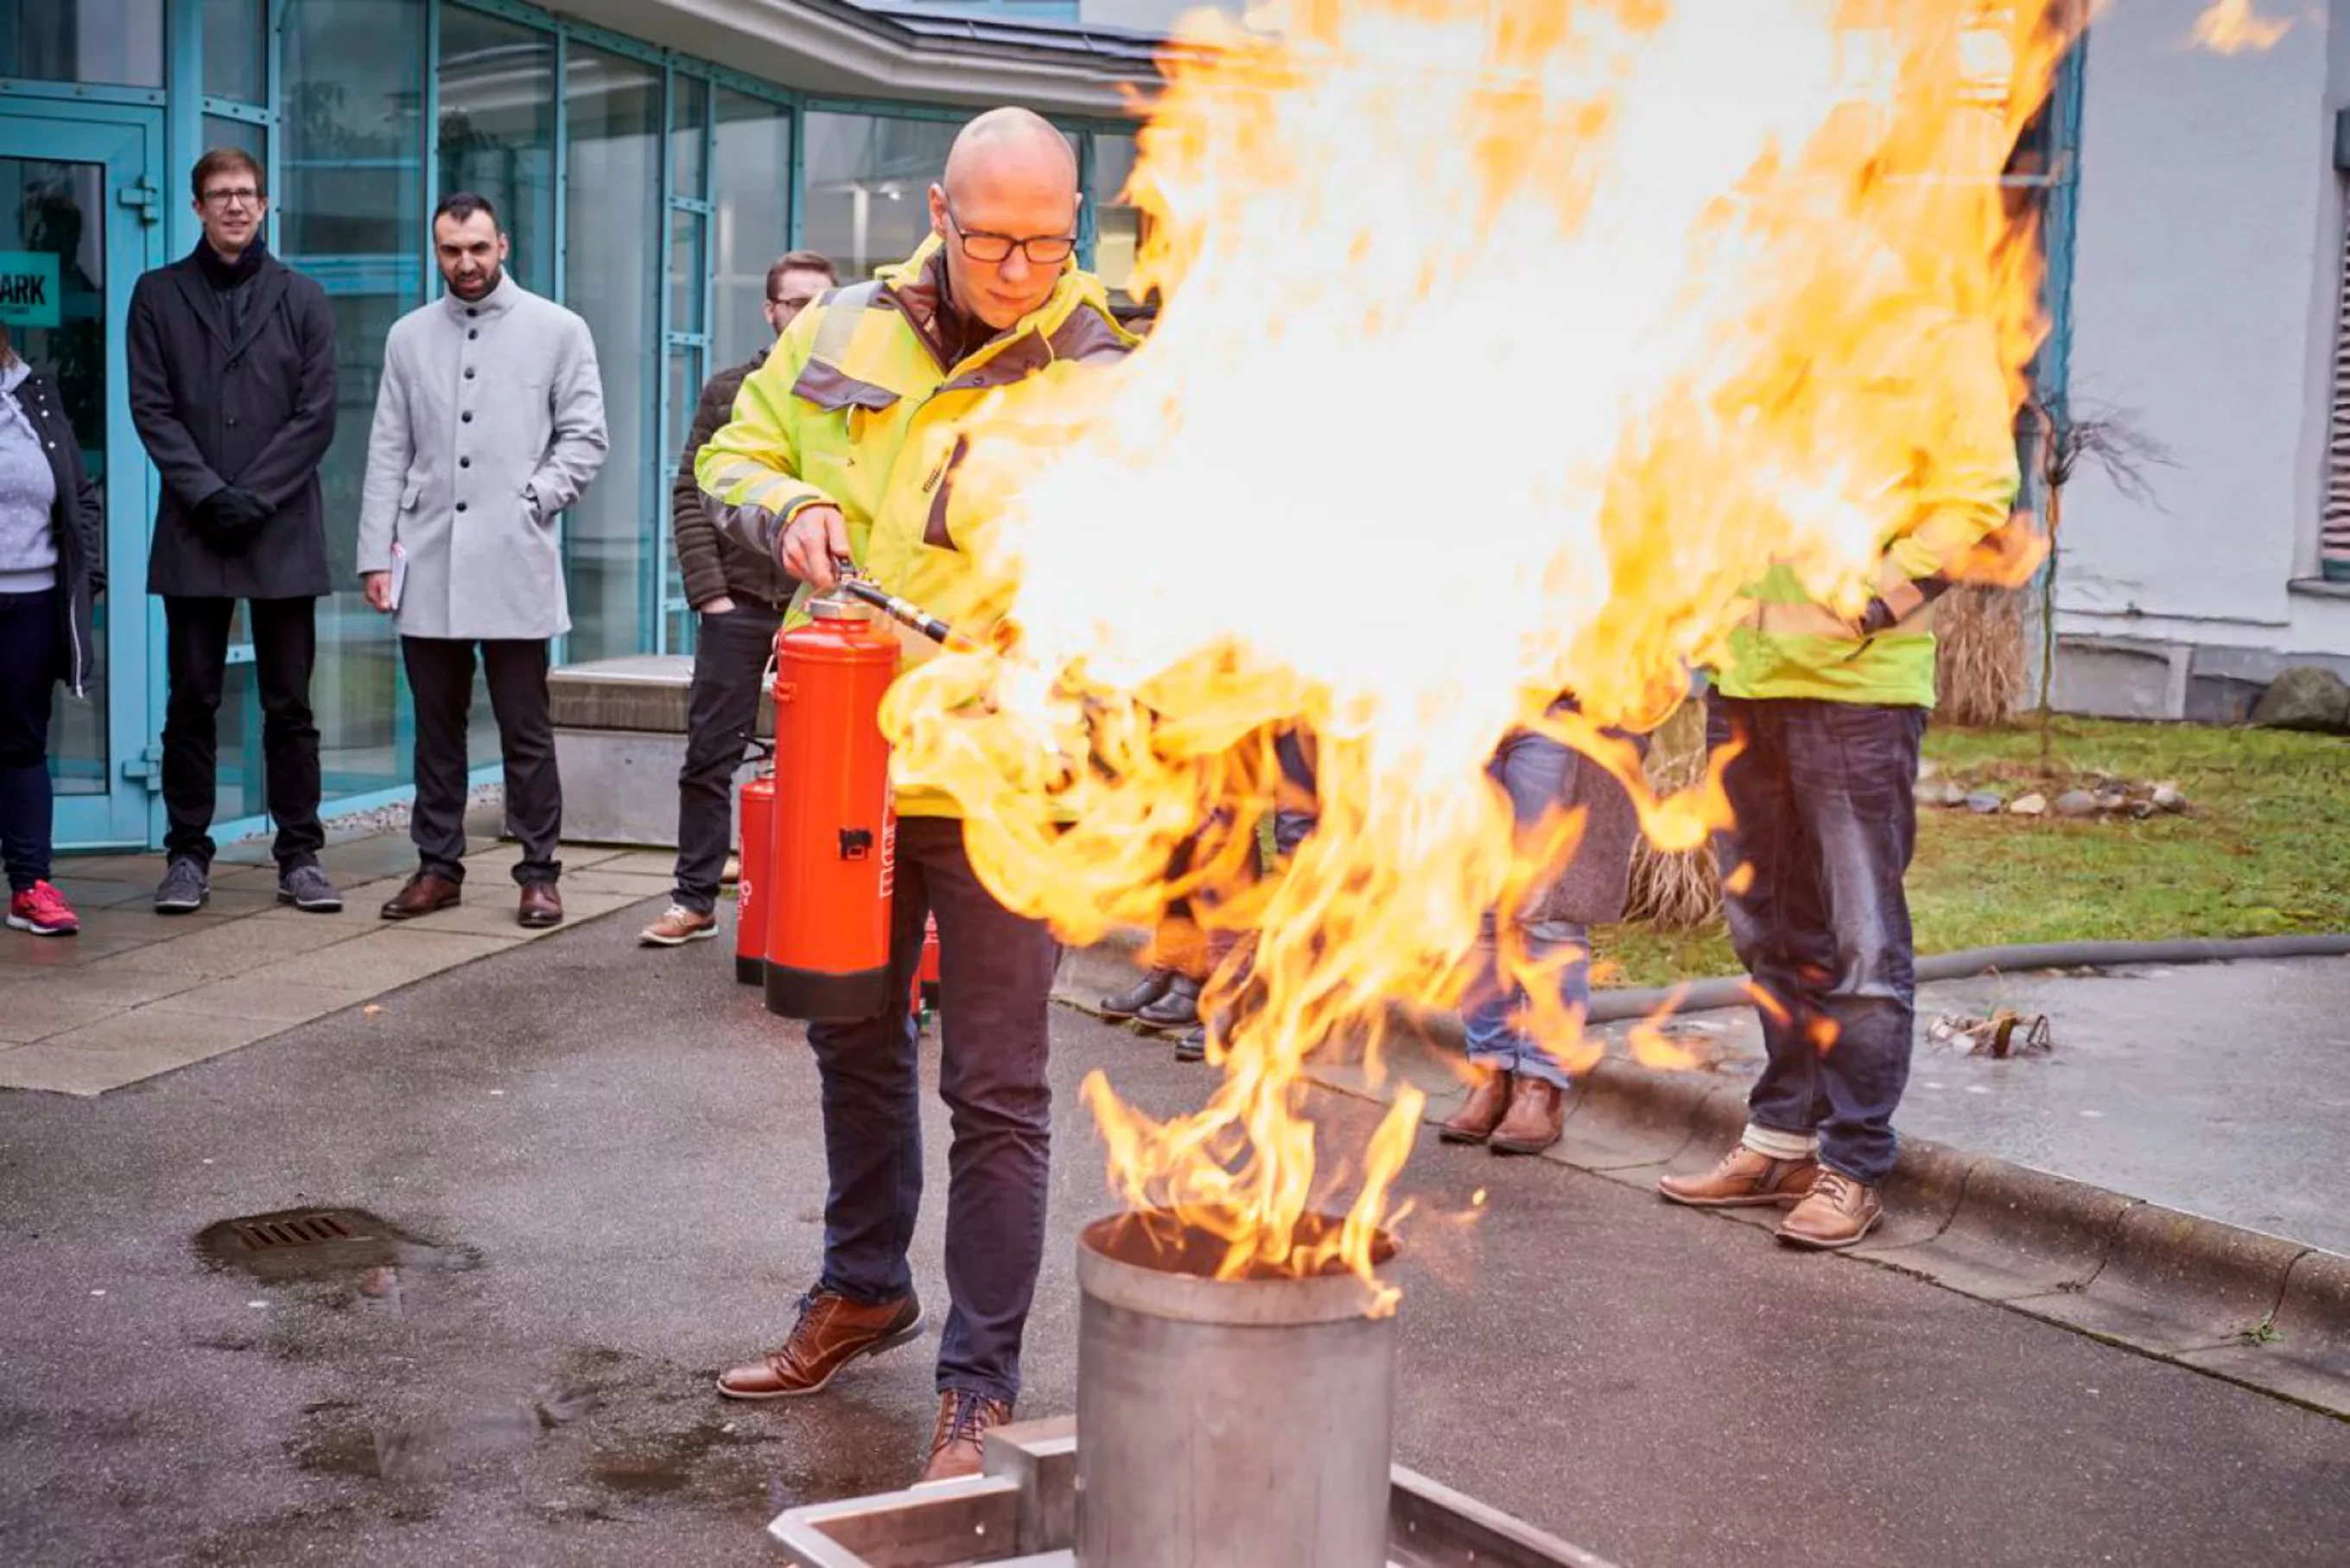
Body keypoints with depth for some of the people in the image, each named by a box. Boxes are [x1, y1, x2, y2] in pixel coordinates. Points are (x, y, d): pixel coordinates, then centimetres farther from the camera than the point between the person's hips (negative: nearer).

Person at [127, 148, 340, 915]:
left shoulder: (302, 299, 7)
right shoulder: (158, 295, 8)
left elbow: (316, 416, 0)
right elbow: (151, 407, 1)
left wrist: (255, 497, -9)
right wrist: (207, 492, -11)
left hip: (283, 534, 0)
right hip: (193, 535, 0)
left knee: (289, 704, 3)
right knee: (192, 701, 4)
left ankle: (300, 856, 9)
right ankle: (187, 854, 11)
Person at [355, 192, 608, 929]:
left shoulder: (557, 330, 4)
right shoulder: (409, 336, 12)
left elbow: (584, 437, 3)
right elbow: (388, 452, 10)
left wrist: (533, 501, -8)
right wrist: (376, 552, 4)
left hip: (514, 565, -3)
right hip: (428, 565, 3)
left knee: (526, 730, 1)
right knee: (437, 727, 9)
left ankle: (539, 873, 8)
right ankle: (438, 865, 17)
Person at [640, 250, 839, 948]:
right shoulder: (729, 392, 8)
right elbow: (691, 496, 6)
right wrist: (709, 591, -4)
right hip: (739, 603, 1)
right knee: (710, 756, 2)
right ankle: (695, 898, 10)